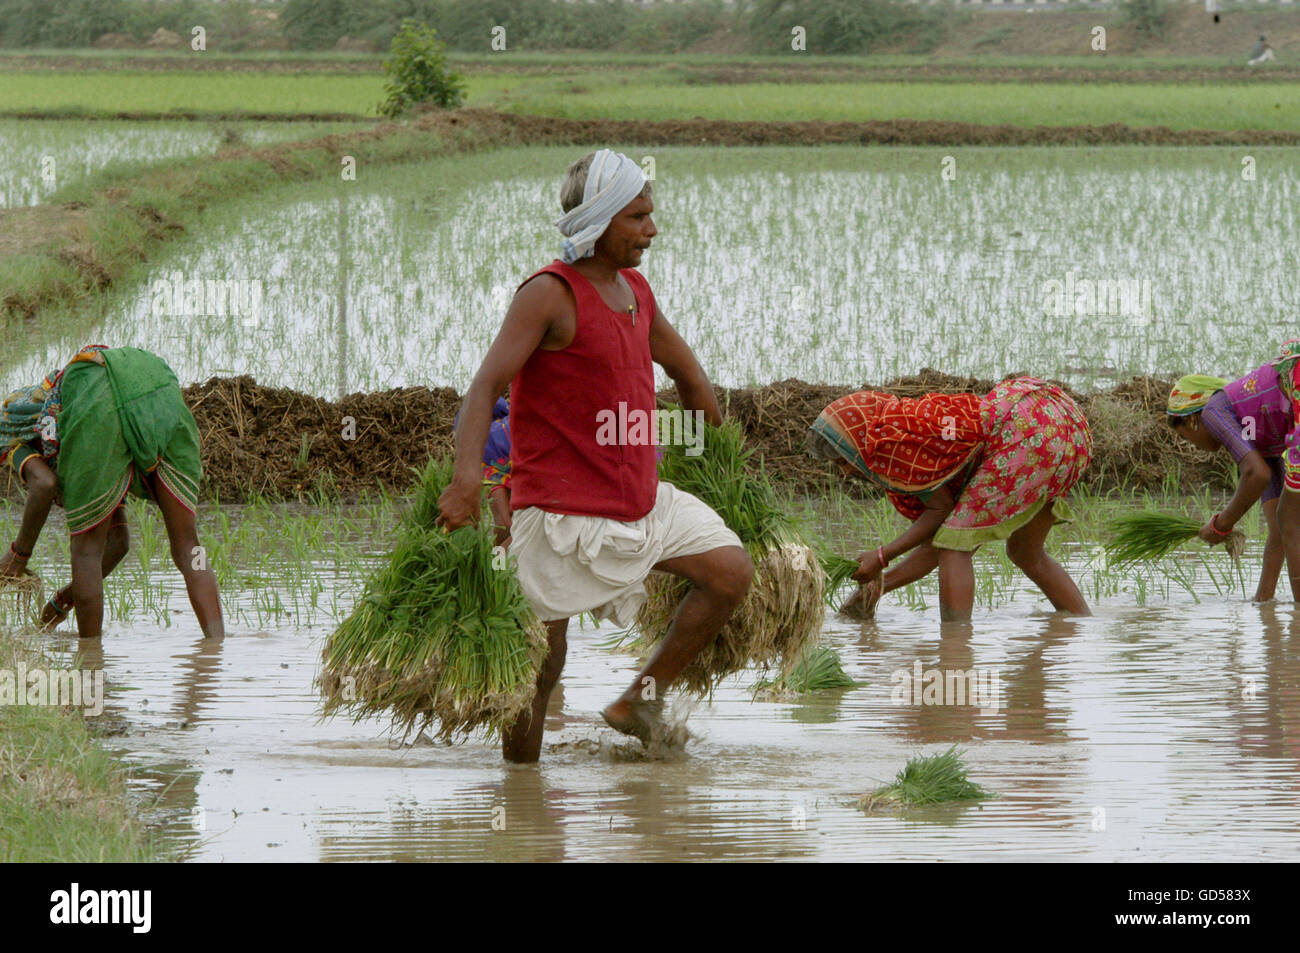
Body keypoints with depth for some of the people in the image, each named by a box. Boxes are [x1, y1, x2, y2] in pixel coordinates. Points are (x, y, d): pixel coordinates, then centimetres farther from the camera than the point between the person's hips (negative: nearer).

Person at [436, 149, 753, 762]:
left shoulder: (635, 290, 10)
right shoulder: (549, 295, -14)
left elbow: (686, 372, 27)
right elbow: (485, 386, -24)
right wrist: (467, 477, -38)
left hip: (639, 498, 7)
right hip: (561, 506, -7)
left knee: (731, 571, -4)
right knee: (543, 659, -2)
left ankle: (641, 698, 7)